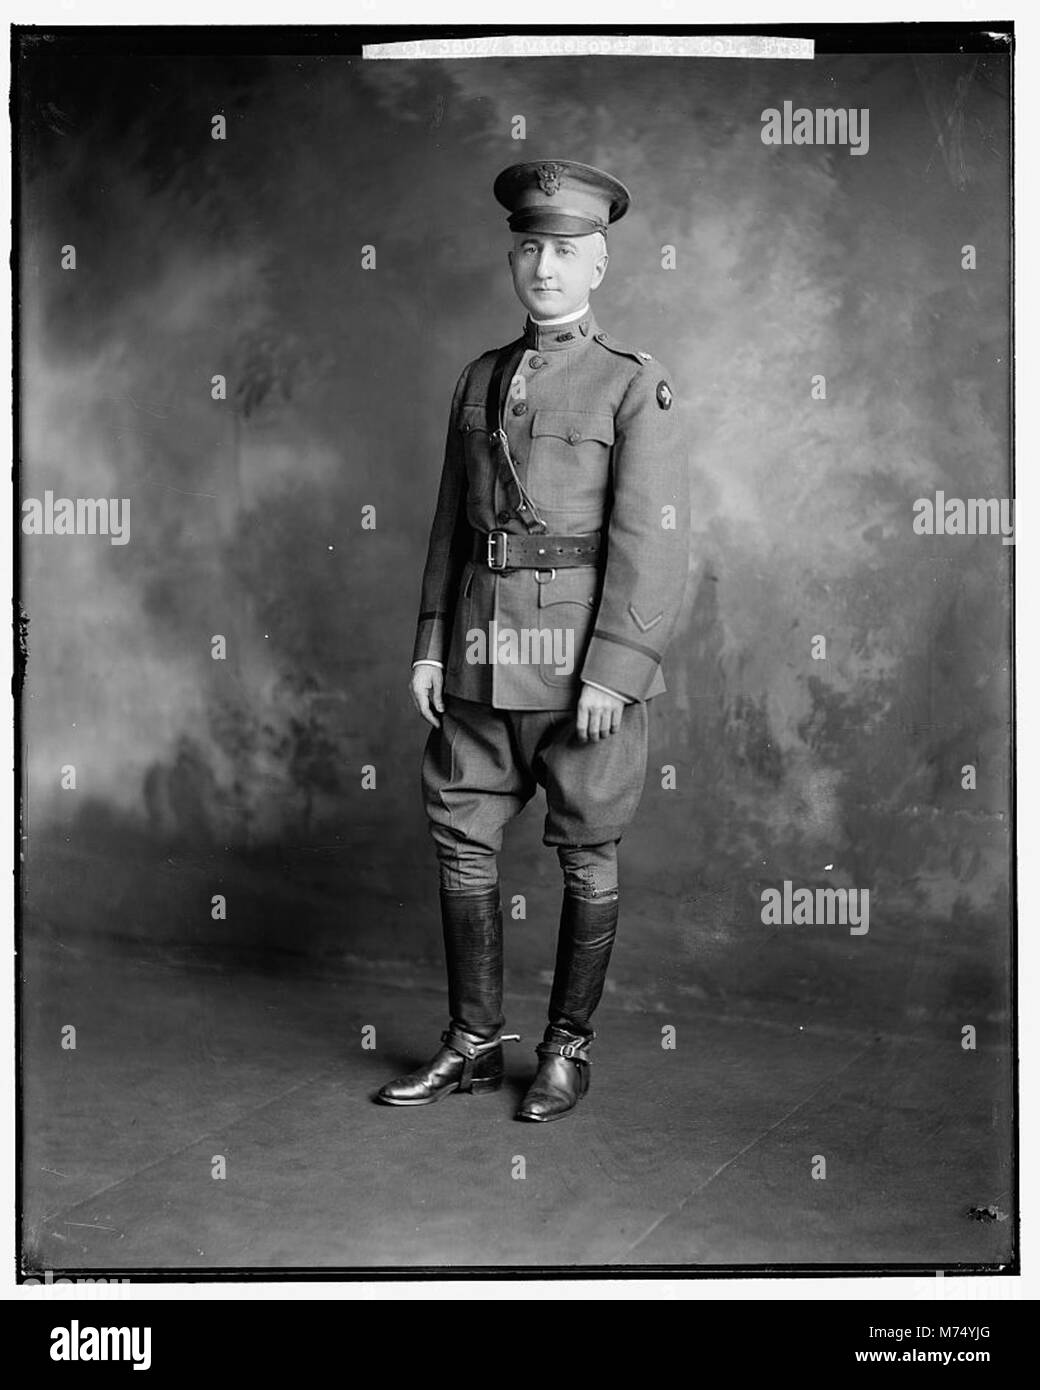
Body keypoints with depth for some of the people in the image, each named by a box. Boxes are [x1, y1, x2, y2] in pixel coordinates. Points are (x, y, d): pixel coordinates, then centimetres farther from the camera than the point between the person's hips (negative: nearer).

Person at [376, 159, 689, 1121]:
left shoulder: (636, 386, -4)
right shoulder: (480, 380, 13)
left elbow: (654, 539, -11)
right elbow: (451, 523, 14)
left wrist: (615, 674, -18)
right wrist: (431, 644, 6)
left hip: (586, 657, -5)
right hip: (482, 660, 5)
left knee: (587, 857, 6)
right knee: (463, 843, 8)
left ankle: (569, 1049, 20)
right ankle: (474, 1045, 22)